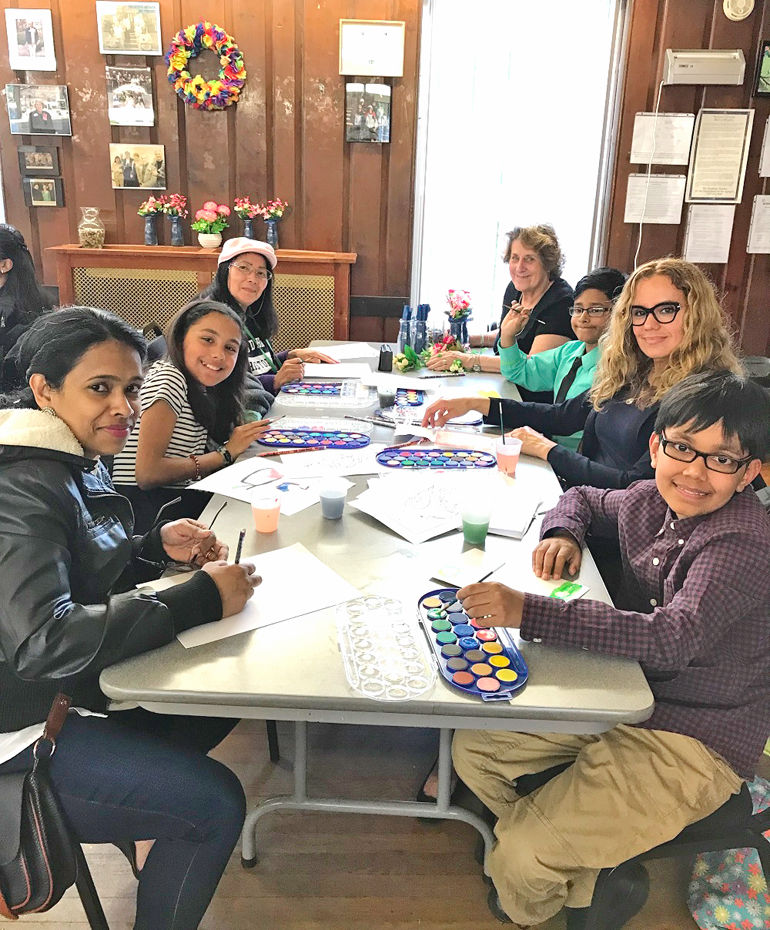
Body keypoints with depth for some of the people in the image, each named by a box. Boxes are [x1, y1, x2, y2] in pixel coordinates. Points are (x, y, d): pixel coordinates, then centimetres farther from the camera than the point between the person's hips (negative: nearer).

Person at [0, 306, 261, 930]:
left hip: (77, 685, 10)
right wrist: (200, 599, -33)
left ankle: (139, 827, 33)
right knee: (214, 802, -16)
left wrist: (157, 547, -4)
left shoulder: (78, 462, 4)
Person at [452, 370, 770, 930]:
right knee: (473, 748, 8)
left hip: (696, 742, -8)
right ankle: (589, 875, 21)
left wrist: (528, 612, -43)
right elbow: (584, 500, 21)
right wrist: (563, 533, -4)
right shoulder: (649, 501, -1)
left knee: (522, 859, -16)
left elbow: (671, 638, -37)